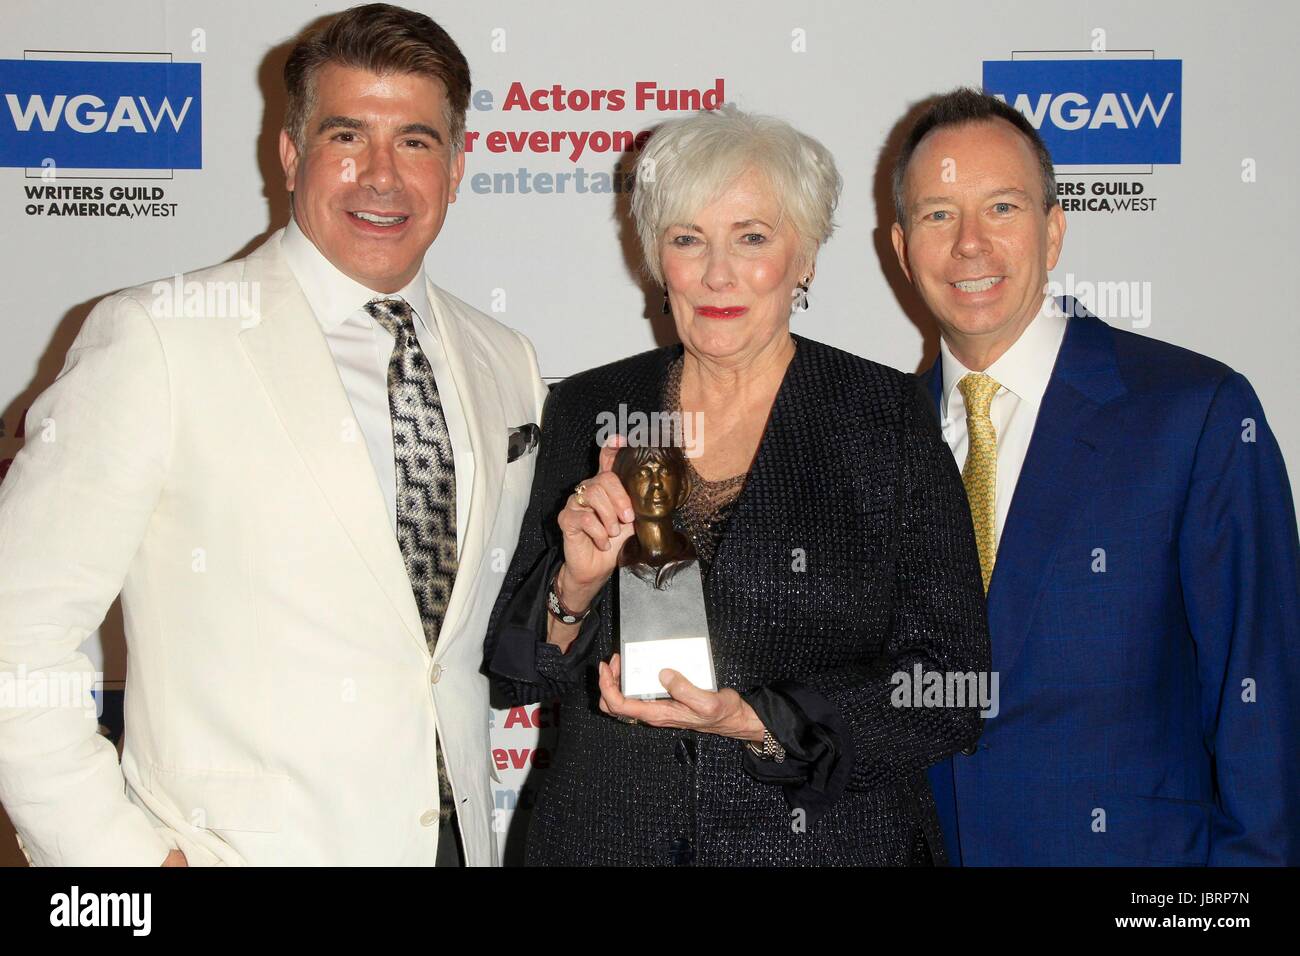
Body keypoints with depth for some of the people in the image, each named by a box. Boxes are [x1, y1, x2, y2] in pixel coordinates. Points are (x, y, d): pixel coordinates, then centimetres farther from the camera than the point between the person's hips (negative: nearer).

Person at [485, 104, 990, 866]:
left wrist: (759, 724, -21)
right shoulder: (588, 411, -1)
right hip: (609, 837, 2)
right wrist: (576, 587, -17)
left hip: (829, 836, -2)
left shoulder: (889, 416, -7)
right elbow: (516, 673, 3)